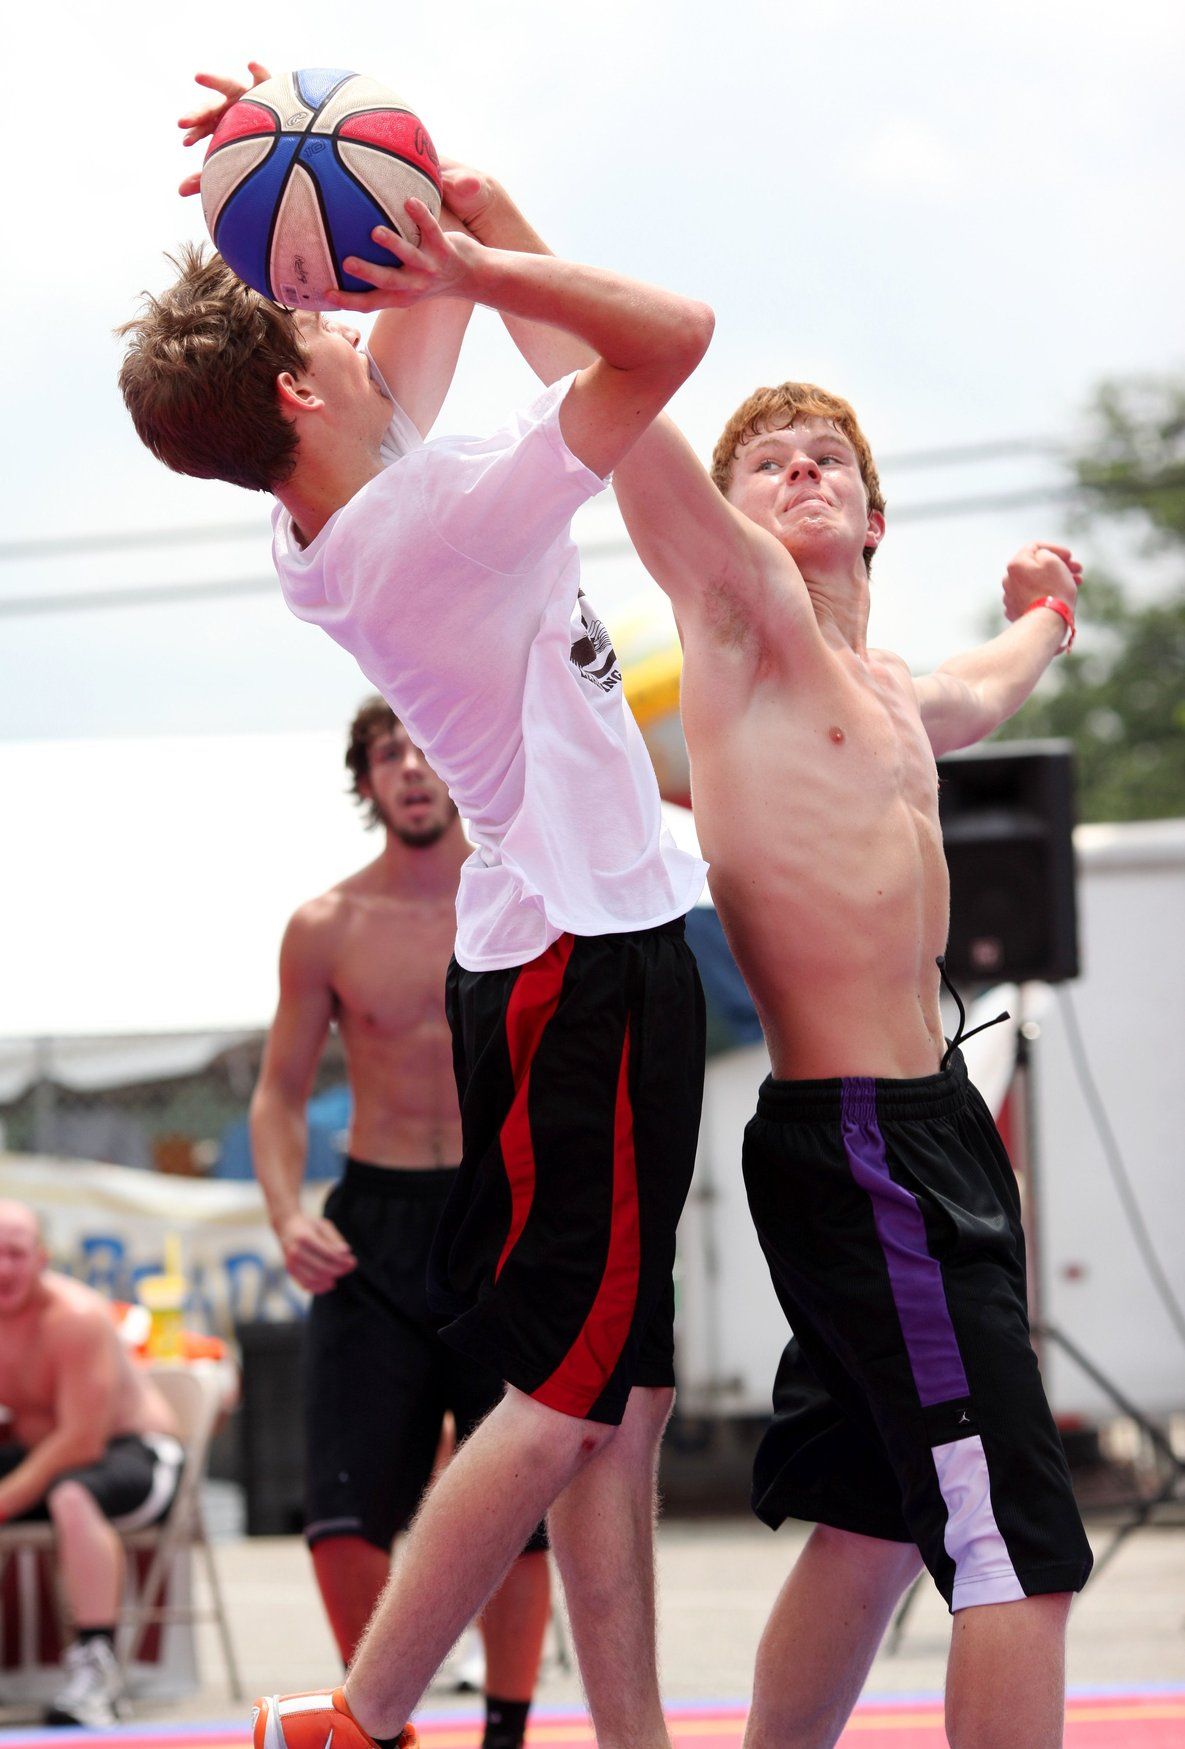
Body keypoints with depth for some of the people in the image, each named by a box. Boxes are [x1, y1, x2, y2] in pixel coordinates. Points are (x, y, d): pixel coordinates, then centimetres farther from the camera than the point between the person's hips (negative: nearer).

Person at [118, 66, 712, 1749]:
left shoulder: (341, 523, 6)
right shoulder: (438, 517, -19)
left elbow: (422, 331, 22)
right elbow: (672, 333, -19)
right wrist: (467, 261, -14)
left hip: (560, 961, 10)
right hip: (595, 963, -9)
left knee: (623, 1394, 11)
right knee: (566, 1398, -8)